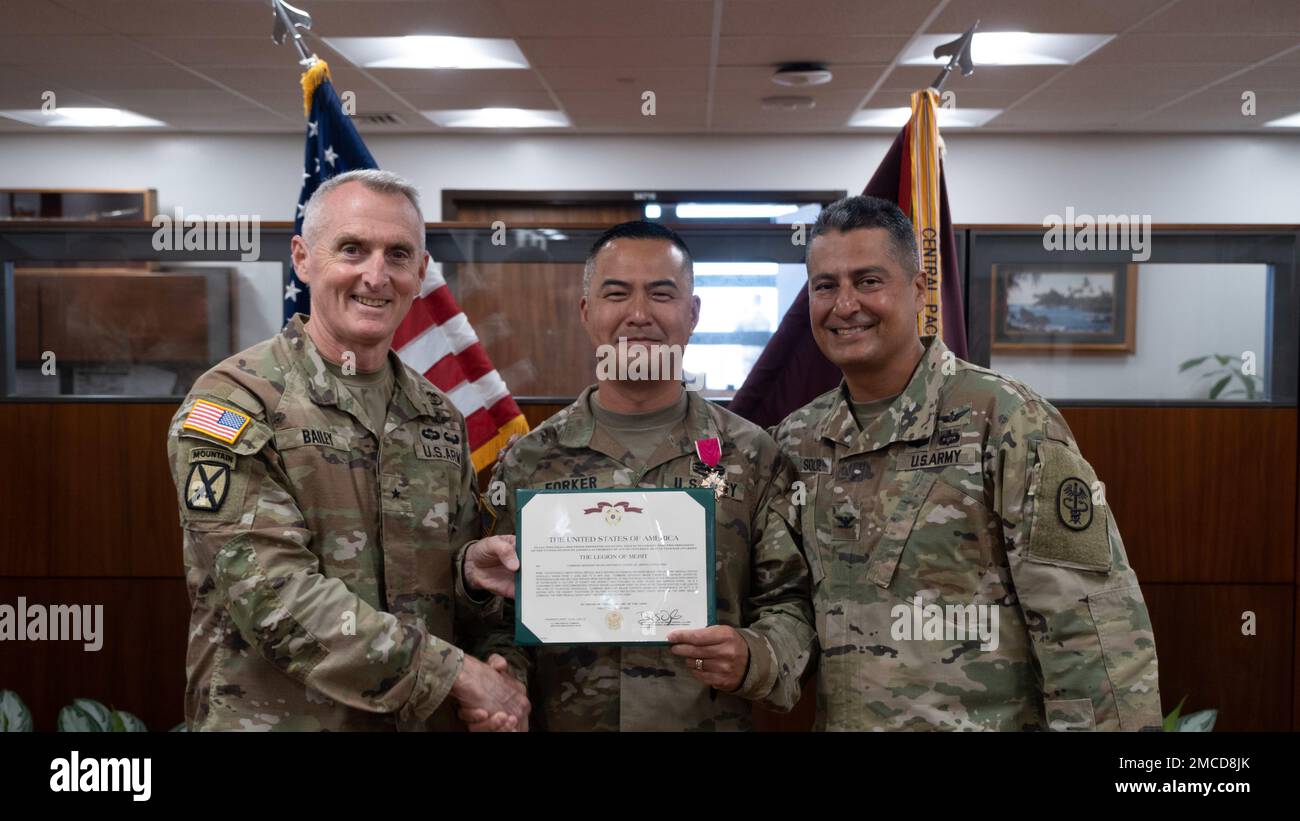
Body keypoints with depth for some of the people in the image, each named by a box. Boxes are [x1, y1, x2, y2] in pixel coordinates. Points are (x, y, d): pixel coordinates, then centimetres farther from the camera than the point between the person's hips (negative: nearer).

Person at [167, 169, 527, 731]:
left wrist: (473, 568, -10)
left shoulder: (439, 418, 5)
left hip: (424, 719, 6)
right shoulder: (233, 402, -13)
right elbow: (270, 595, -21)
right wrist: (455, 671, -21)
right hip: (275, 717, -5)